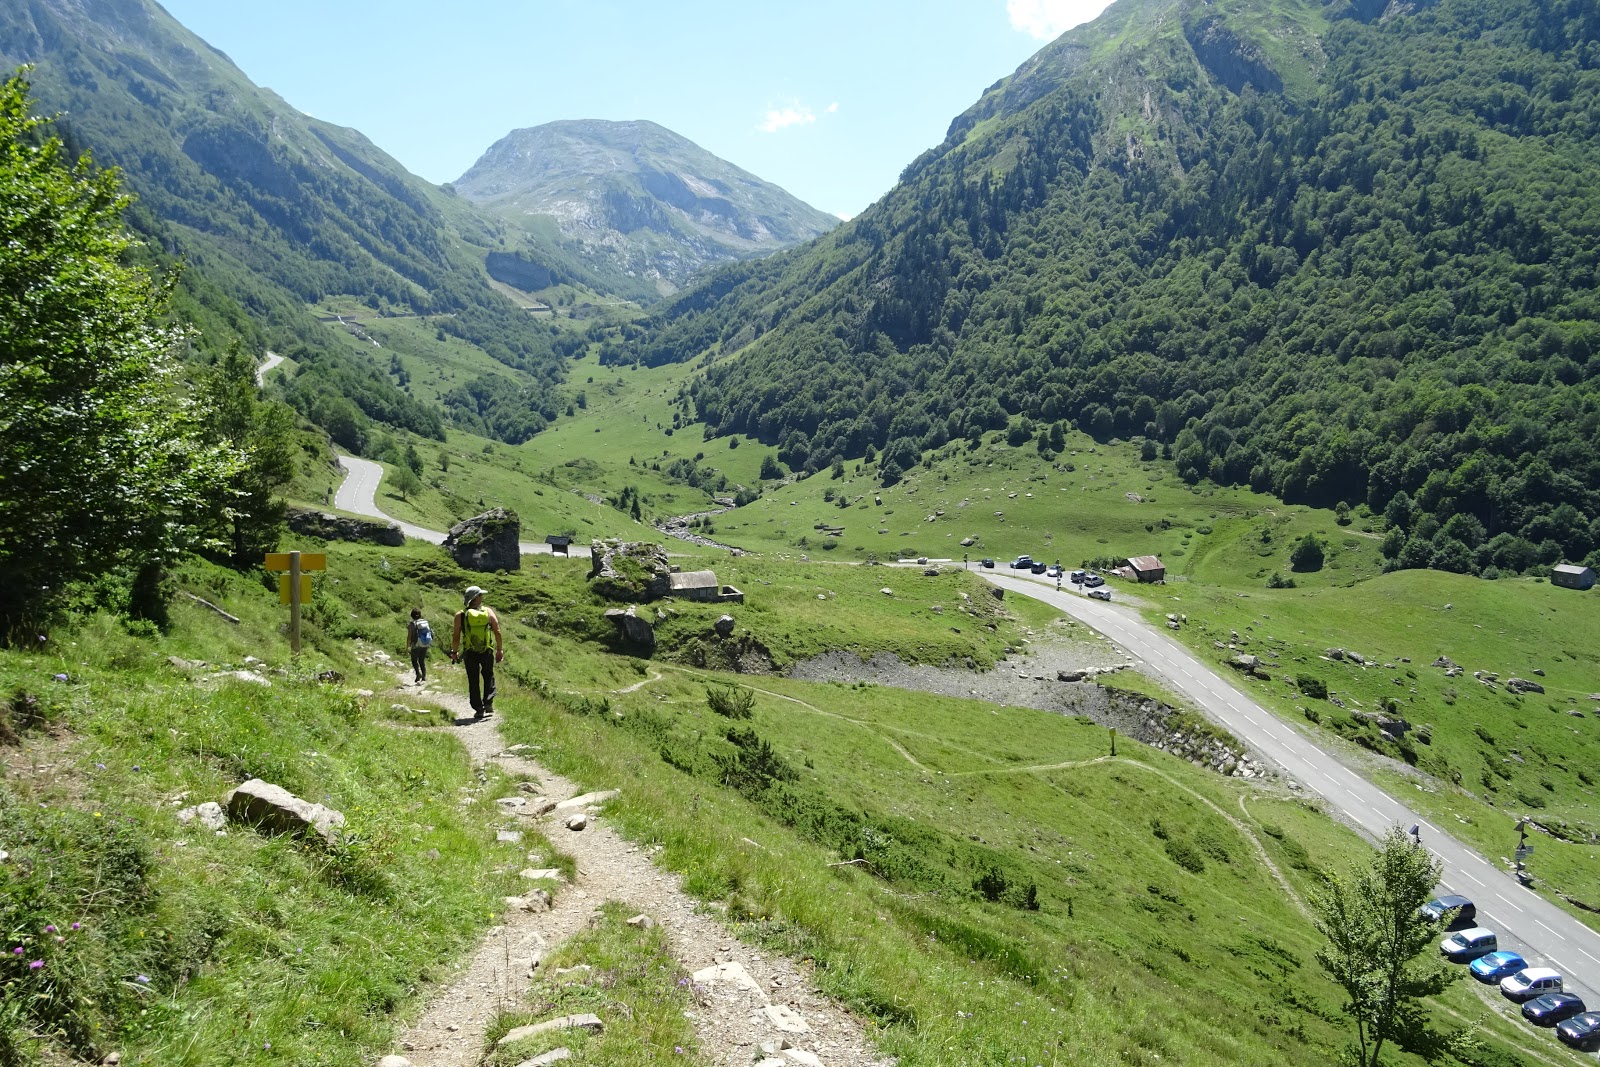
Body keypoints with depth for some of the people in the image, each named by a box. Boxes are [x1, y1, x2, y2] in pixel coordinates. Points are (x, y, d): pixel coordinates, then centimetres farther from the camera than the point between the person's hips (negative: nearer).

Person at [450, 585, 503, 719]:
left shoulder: (460, 615, -3)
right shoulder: (488, 612, -2)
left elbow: (456, 636, -3)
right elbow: (498, 632, -4)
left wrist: (454, 652, 9)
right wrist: (500, 649, 4)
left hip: (470, 653, 0)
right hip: (487, 652, 0)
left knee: (473, 682, 10)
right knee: (489, 677, 19)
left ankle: (478, 709, 9)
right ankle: (488, 703, 5)